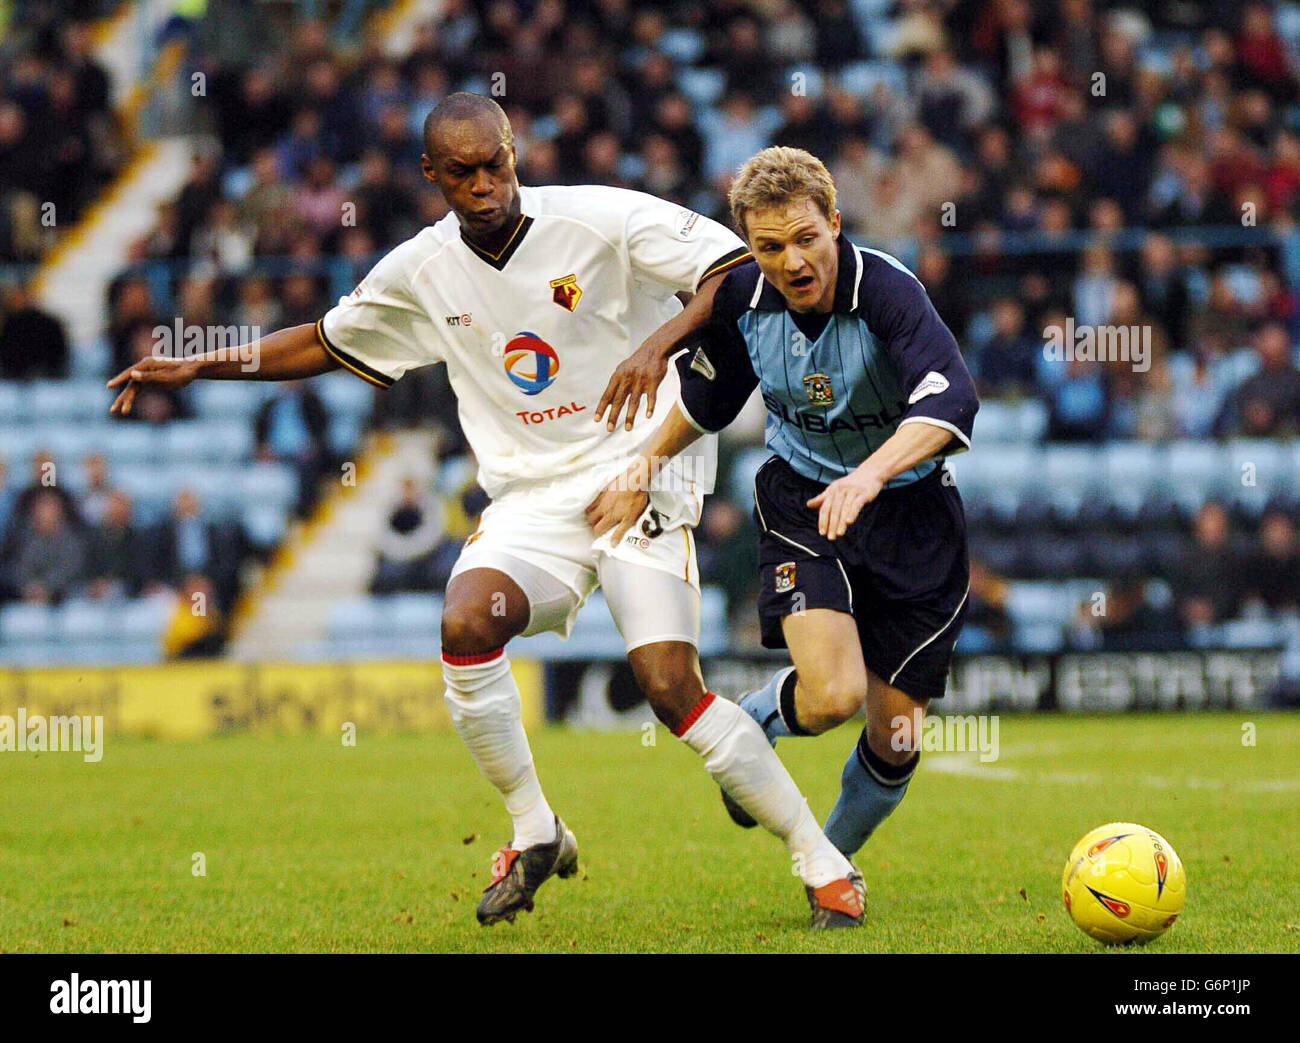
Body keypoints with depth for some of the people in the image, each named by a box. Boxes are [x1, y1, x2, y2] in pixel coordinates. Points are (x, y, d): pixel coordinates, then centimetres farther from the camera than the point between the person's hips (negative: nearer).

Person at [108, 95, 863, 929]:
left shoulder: (600, 220, -9)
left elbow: (746, 273, -10)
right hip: (533, 500, 4)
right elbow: (328, 343, 22)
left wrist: (664, 339, -27)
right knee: (466, 624, -26)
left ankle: (823, 866, -4)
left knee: (671, 685, -19)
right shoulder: (421, 272, 4)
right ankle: (535, 835, -6)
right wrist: (199, 367, 15)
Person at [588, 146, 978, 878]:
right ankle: (748, 728, 11)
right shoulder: (742, 298, -10)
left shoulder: (888, 291, -25)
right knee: (833, 694, -25)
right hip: (800, 497, 1)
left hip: (909, 508, -1)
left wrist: (870, 475, -55)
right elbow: (709, 397, 13)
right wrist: (647, 463, 7)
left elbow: (951, 400, -42)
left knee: (895, 739, 1)